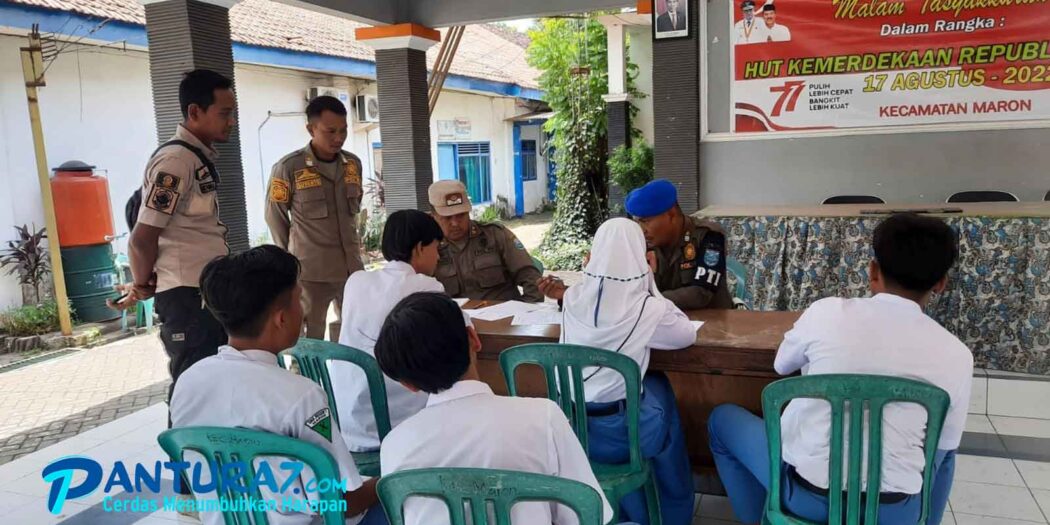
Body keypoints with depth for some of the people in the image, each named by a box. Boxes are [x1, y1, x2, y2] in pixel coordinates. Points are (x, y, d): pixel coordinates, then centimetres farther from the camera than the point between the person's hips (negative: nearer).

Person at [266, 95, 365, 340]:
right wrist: (292, 256, 8)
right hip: (310, 271, -4)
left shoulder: (354, 164, 6)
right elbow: (275, 216, 1)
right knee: (311, 340, 5)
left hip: (352, 267, 5)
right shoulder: (288, 167, -9)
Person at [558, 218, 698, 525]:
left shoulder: (573, 298, -3)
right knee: (660, 389, 28)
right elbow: (687, 334, 5)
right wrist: (650, 281, 4)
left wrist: (588, 275, 11)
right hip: (616, 433, -4)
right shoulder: (645, 308, -15)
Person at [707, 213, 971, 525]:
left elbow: (782, 365, 12)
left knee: (722, 418, 25)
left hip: (804, 496, -2)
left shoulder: (828, 311, -7)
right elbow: (945, 443, 9)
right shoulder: (957, 355, -5)